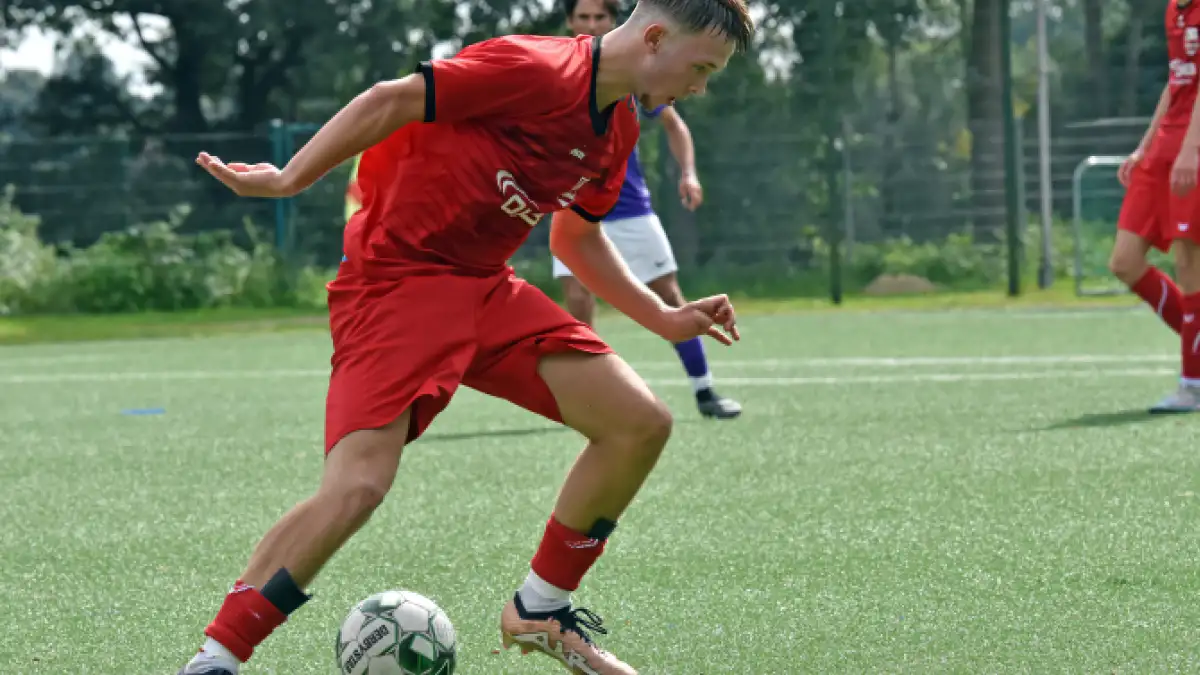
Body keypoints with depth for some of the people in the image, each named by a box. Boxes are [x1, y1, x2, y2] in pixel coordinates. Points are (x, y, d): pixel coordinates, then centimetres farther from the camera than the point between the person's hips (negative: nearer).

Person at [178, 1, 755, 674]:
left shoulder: (618, 130, 10)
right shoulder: (536, 69, -19)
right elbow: (392, 100, -16)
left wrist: (665, 318, 18)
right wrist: (291, 179, -13)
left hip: (487, 289, 9)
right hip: (394, 282, -9)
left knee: (641, 422, -3)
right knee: (357, 487, -24)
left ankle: (541, 609, 13)